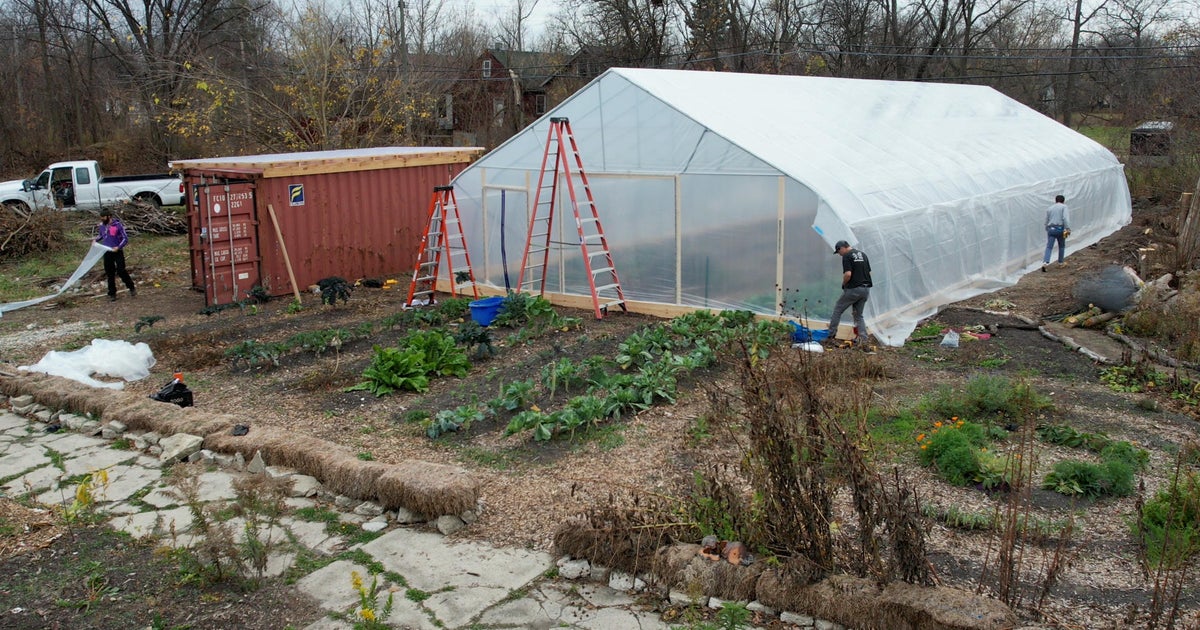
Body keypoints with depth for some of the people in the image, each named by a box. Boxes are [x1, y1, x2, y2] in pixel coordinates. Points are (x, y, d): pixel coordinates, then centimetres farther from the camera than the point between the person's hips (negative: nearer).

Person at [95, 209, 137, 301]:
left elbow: (125, 239, -9)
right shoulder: (101, 226, 5)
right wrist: (96, 240, 9)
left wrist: (118, 247, -19)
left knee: (121, 271, -9)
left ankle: (132, 288, 11)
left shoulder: (117, 225, -11)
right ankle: (112, 294, 14)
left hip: (117, 252, -5)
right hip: (107, 253, 5)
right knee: (110, 274, 7)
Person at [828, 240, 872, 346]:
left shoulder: (847, 256, -10)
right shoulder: (863, 254, 14)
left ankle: (831, 335, 11)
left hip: (853, 289, -7)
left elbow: (848, 274, -21)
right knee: (858, 315, 16)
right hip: (865, 289, 7)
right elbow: (869, 272, 16)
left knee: (837, 310, 9)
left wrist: (843, 284, -3)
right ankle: (863, 338, 2)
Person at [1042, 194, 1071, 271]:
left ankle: (1045, 262, -22)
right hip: (1060, 229, -3)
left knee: (1049, 247, -3)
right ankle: (1060, 262, 25)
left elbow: (1046, 221, 19)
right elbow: (1066, 218, -13)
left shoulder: (1049, 208, 17)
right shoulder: (1064, 207, 4)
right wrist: (1068, 228, -18)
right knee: (1061, 246, 18)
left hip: (1050, 229, 3)